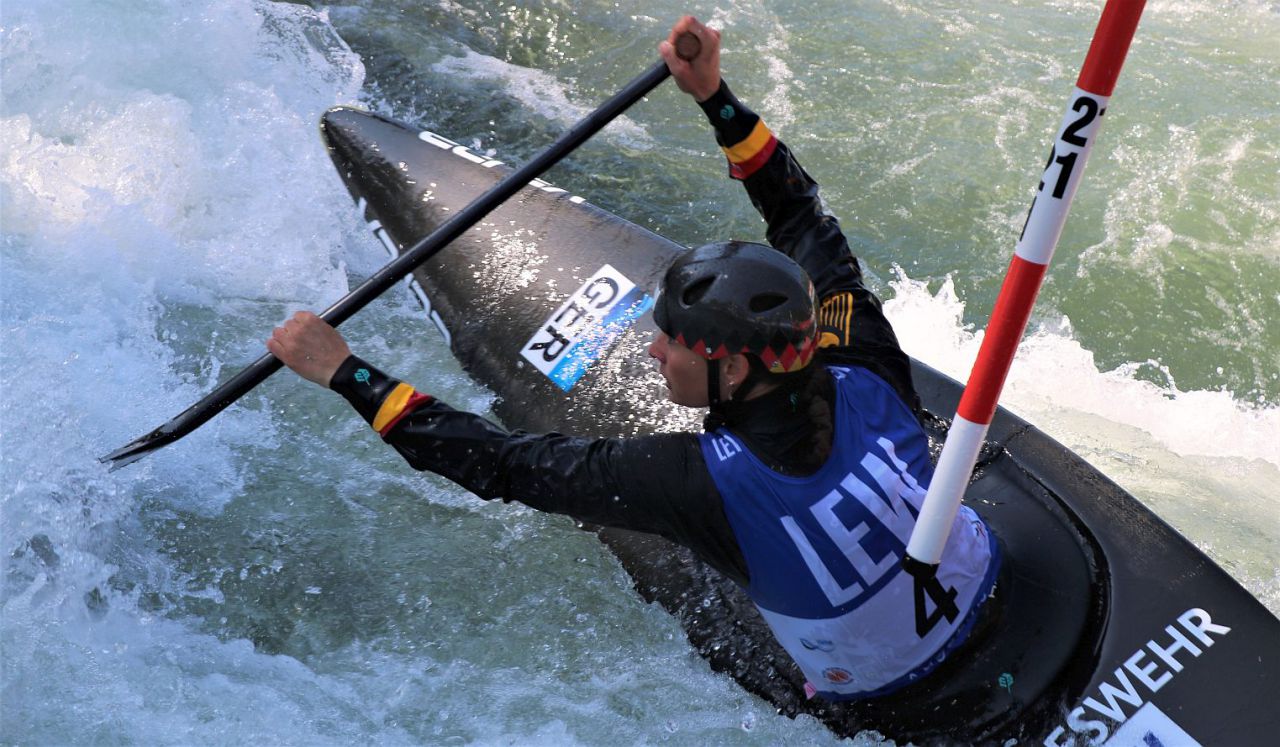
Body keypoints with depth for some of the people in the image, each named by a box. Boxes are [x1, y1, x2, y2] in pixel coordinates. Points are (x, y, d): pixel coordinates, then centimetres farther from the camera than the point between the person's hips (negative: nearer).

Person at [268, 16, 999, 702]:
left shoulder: (704, 482, -40)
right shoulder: (868, 381, -28)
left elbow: (506, 464, -32)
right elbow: (807, 221, -13)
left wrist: (344, 371, -26)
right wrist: (716, 97, -15)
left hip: (871, 687, -3)